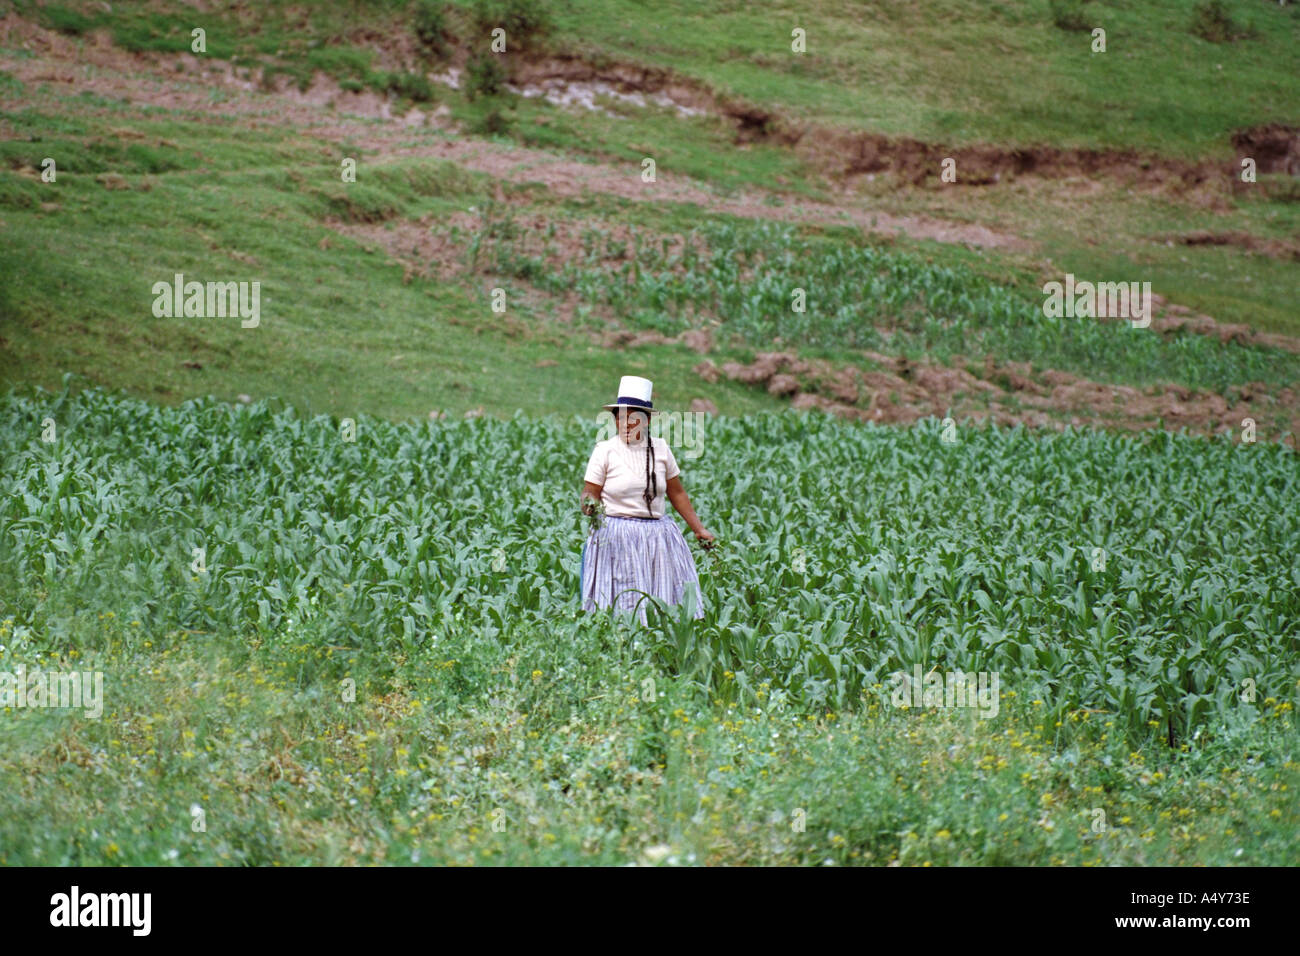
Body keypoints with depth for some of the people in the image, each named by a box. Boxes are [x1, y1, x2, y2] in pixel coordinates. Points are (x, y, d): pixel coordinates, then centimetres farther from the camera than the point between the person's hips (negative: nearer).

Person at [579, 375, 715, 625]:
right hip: (616, 538, -3)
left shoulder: (660, 449, 7)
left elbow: (677, 493, 15)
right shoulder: (605, 450, -2)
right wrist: (589, 505, -25)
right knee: (620, 607, -7)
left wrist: (699, 529, 16)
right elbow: (589, 493, -2)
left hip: (657, 536, 3)